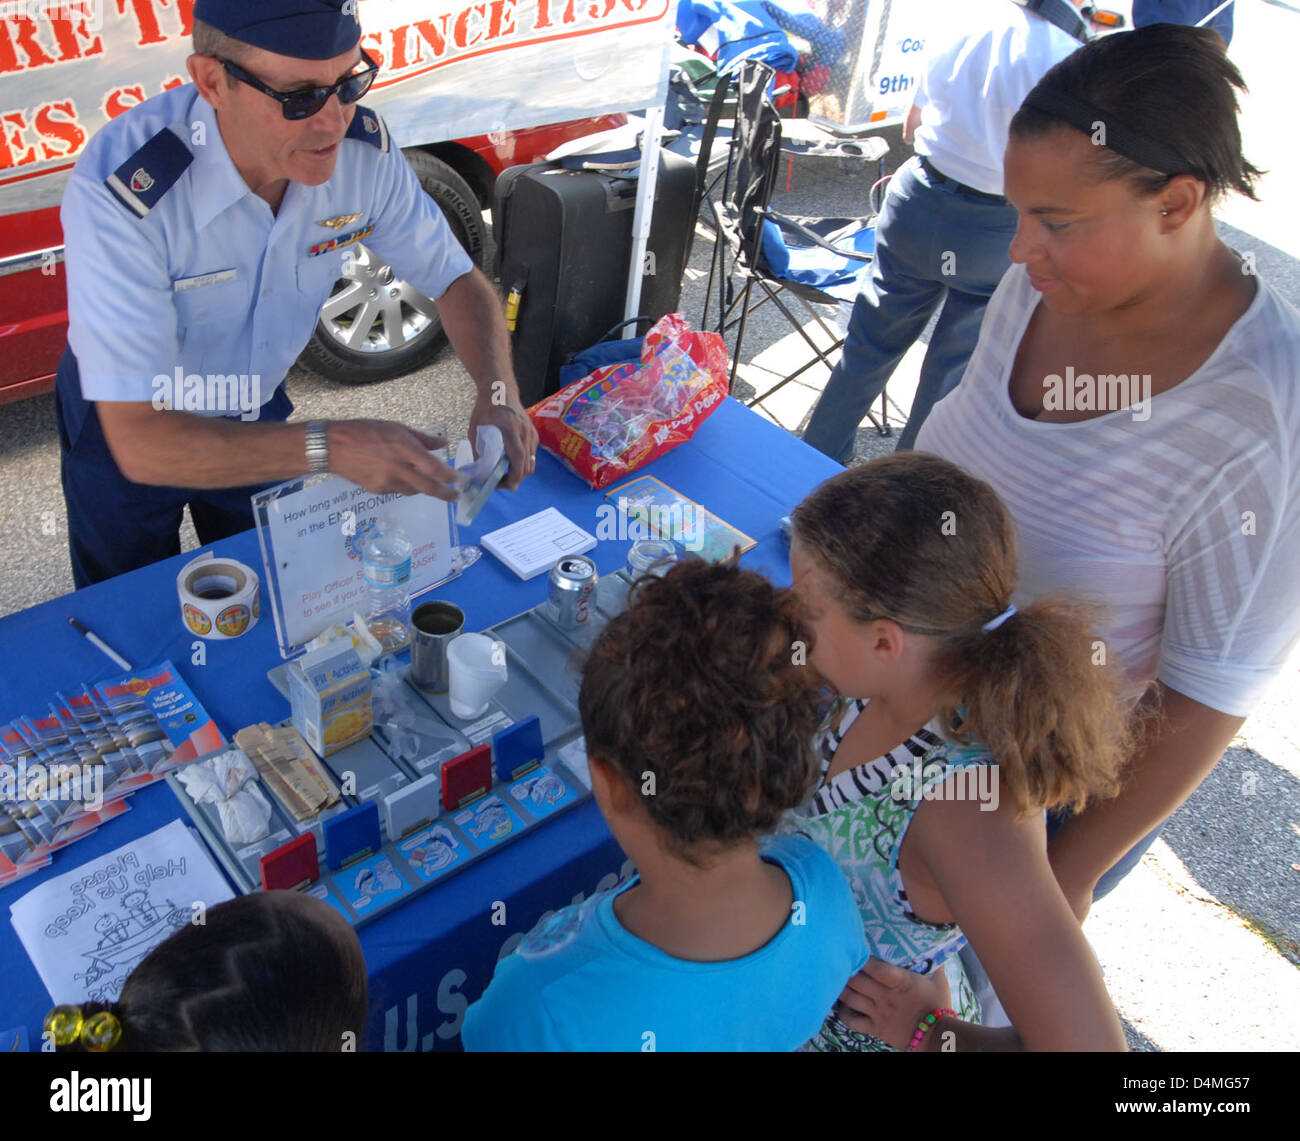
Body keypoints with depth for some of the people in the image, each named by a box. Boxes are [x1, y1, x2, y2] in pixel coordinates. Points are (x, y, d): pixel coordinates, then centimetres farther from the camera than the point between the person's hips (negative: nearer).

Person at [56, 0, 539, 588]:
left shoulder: (362, 148, -24)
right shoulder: (120, 191, -39)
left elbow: (456, 279, -11)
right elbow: (140, 443, -40)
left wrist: (497, 393, -30)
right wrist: (329, 446, -48)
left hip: (256, 411, 4)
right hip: (124, 427, -3)